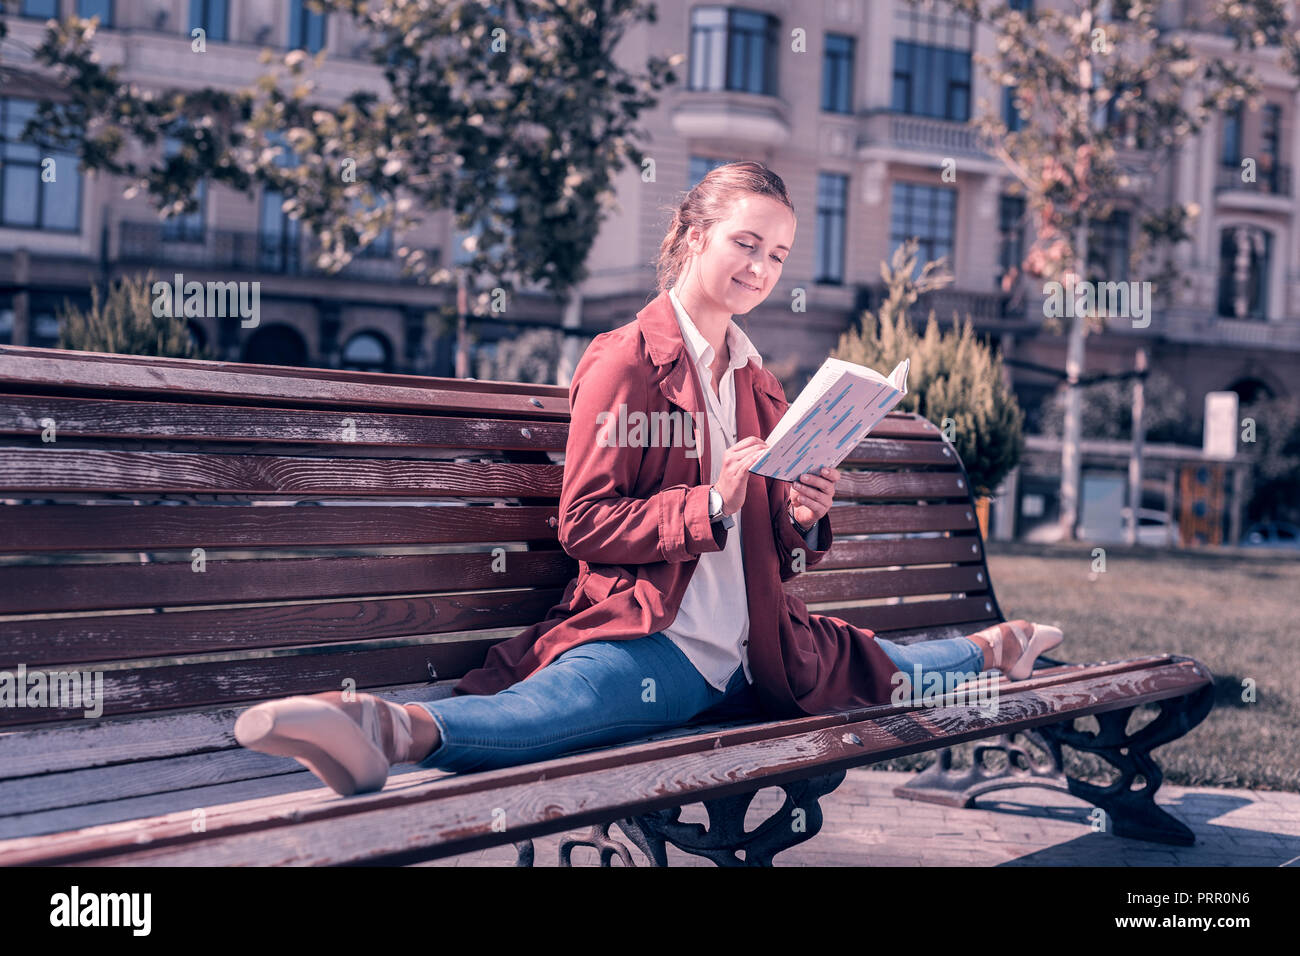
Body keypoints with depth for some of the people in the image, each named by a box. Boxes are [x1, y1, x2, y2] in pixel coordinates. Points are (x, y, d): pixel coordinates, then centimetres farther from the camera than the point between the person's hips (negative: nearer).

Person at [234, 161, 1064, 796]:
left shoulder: (760, 384, 22)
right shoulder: (626, 363, 1)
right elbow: (585, 524, -7)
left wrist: (805, 521, 4)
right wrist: (711, 503, -18)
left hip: (753, 656, 8)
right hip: (646, 636, -8)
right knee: (551, 707, -39)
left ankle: (984, 653, 49)